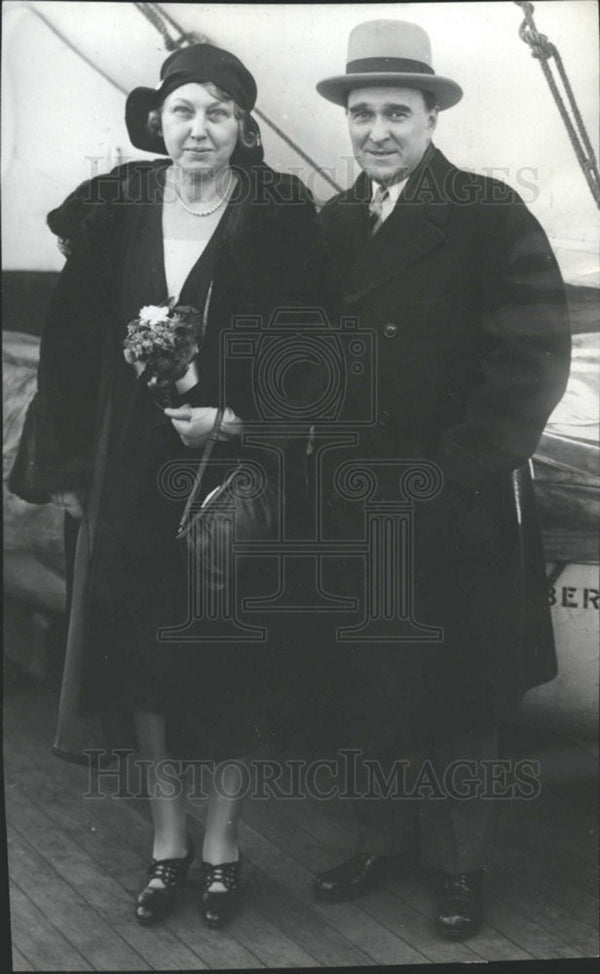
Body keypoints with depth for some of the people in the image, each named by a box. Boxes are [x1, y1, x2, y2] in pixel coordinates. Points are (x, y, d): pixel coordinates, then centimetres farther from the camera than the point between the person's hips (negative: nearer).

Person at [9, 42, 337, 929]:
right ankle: (168, 839, 28)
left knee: (228, 652, 6)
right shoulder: (114, 207, 2)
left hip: (236, 461, -3)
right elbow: (72, 340, 5)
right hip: (133, 463, 3)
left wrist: (239, 417, -19)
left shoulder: (279, 213, -5)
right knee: (141, 646, 9)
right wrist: (65, 465, 3)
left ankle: (221, 840, 26)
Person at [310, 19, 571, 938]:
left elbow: (534, 357, -12)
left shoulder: (492, 214, -6)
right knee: (365, 683, 11)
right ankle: (382, 838, 30)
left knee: (456, 688, 9)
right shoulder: (330, 225, 9)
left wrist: (452, 472, -15)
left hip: (460, 507, -4)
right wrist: (324, 465, -2)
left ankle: (461, 863, 26)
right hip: (352, 502, 4)